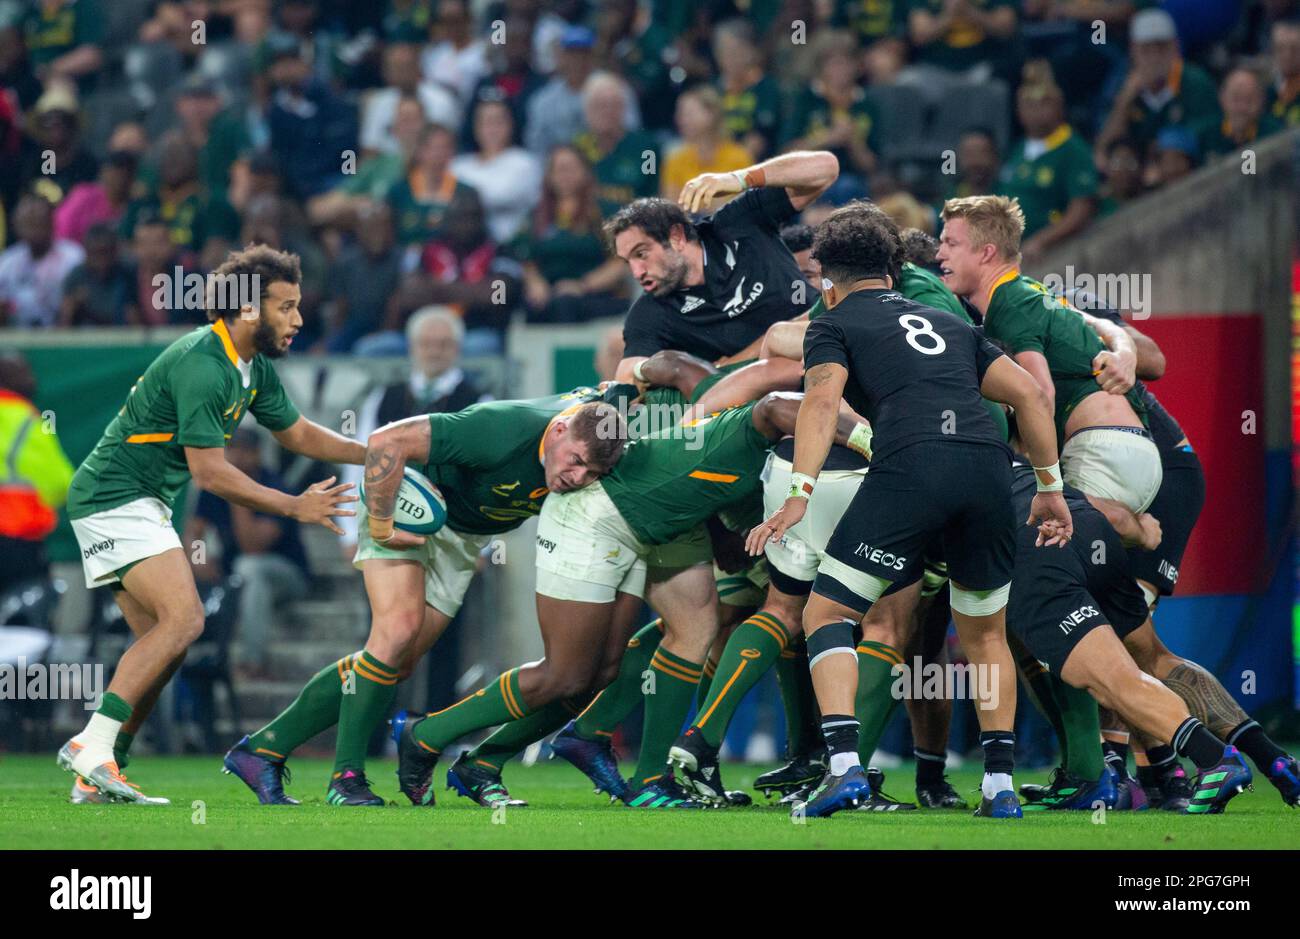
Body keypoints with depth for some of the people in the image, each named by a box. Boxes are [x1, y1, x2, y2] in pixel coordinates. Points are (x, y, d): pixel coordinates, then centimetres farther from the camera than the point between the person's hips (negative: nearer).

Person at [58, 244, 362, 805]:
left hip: (141, 504, 10)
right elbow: (209, 471, -22)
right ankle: (93, 745, -24)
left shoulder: (254, 368, 9)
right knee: (183, 618, -21)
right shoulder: (201, 365, -22)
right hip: (116, 498, -10)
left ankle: (97, 774, 5)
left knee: (163, 640, 6)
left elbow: (298, 434, 22)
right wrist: (294, 507, -18)